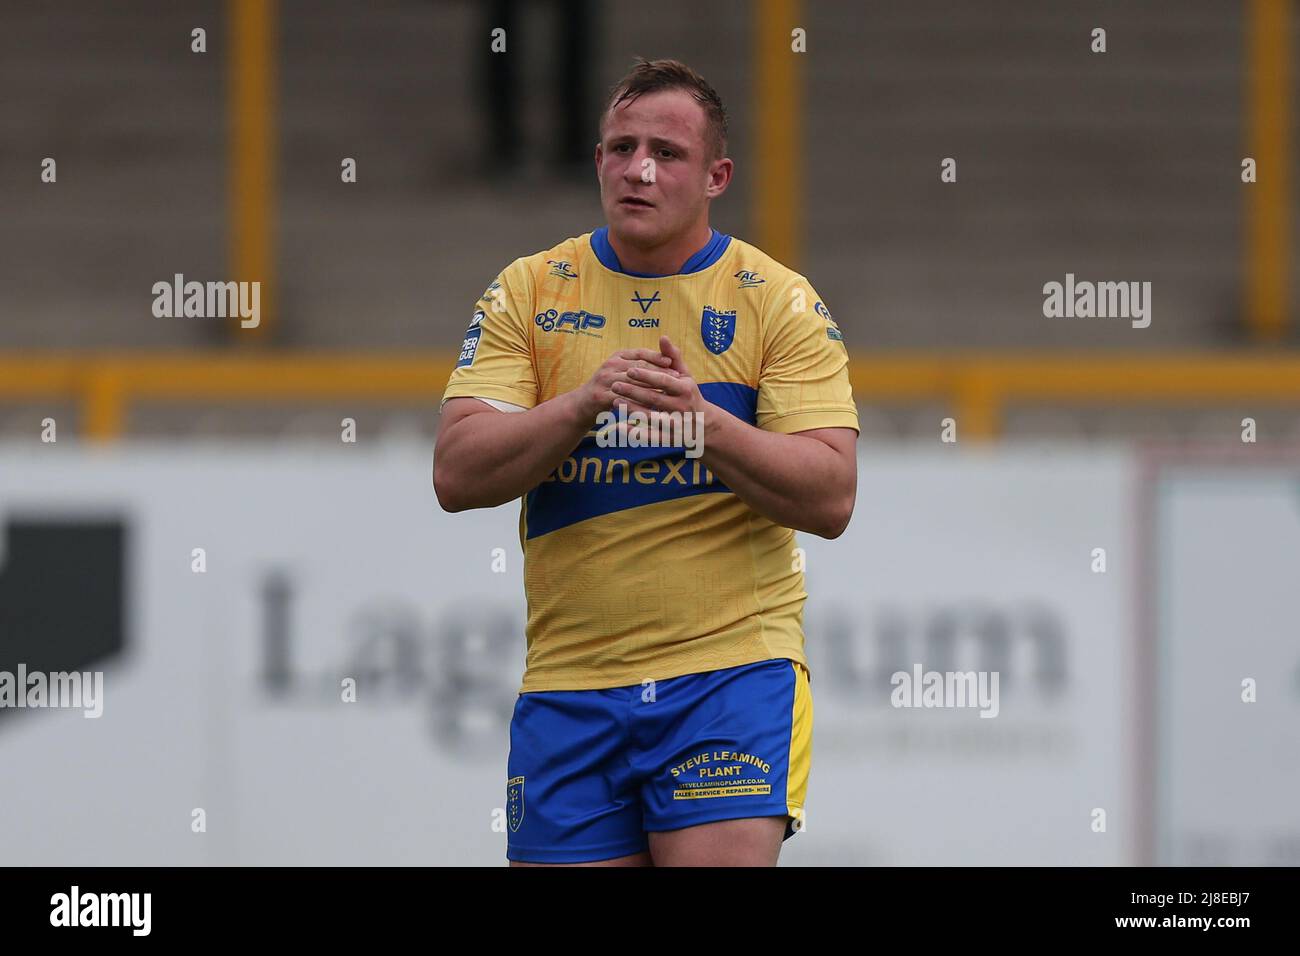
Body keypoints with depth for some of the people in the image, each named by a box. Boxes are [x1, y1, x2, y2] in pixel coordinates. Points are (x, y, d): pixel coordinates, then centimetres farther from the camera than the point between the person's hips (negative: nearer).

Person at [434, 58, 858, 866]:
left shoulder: (780, 303, 2)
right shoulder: (529, 291, 7)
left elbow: (830, 498, -7)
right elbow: (457, 476, -3)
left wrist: (704, 421, -22)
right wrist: (582, 405, -19)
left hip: (732, 670, -2)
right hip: (568, 685, 2)